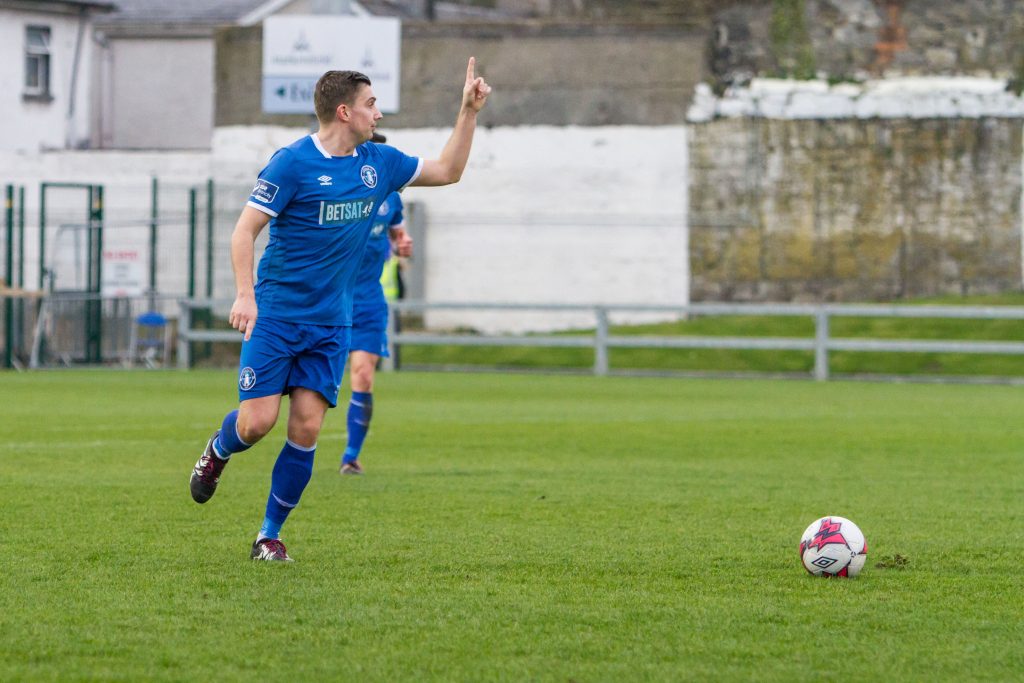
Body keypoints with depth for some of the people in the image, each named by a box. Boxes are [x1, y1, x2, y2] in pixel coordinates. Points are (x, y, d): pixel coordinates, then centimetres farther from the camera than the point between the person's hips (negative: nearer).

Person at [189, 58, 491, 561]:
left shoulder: (379, 163, 7)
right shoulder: (292, 162, -11)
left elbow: (447, 171, 20)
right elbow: (245, 230, -11)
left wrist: (469, 111, 11)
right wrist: (245, 295, -22)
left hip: (330, 323, 5)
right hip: (275, 316, -5)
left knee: (306, 427, -5)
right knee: (257, 422, -11)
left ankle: (270, 535, 7)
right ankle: (218, 451, 26)